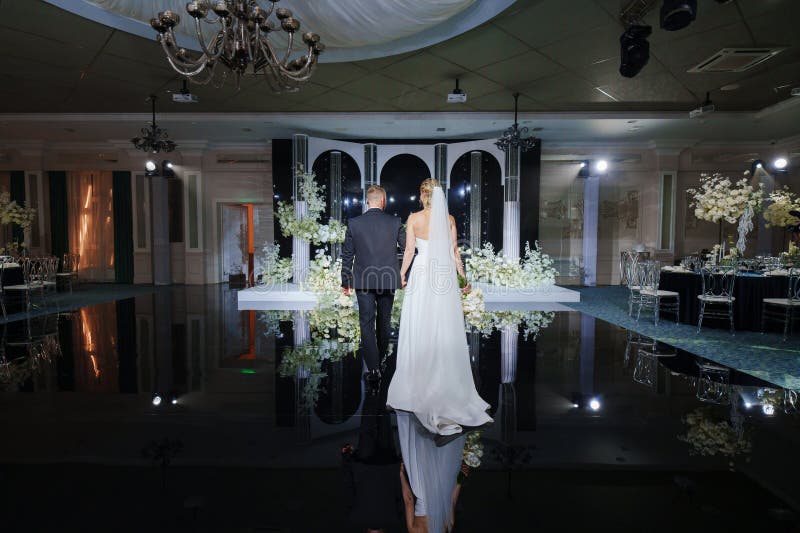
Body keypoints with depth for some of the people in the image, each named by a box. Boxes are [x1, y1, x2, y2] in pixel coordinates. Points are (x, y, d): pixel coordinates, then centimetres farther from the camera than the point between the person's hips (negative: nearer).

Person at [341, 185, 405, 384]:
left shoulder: (354, 223, -4)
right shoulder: (394, 222, -5)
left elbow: (347, 255, -1)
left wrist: (345, 282, 8)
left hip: (363, 281, -1)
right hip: (388, 280, 1)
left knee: (367, 324, 2)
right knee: (384, 320, 19)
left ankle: (373, 369, -2)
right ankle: (381, 358, 38)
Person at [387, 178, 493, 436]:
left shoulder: (413, 218, -3)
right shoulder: (449, 219, 2)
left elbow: (409, 250, -3)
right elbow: (454, 251, 2)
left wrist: (402, 274, 9)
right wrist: (462, 275, 10)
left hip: (421, 274, -2)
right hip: (445, 277, 2)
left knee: (419, 329, 6)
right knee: (446, 330, 8)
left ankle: (418, 384, 14)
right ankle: (448, 385, 16)